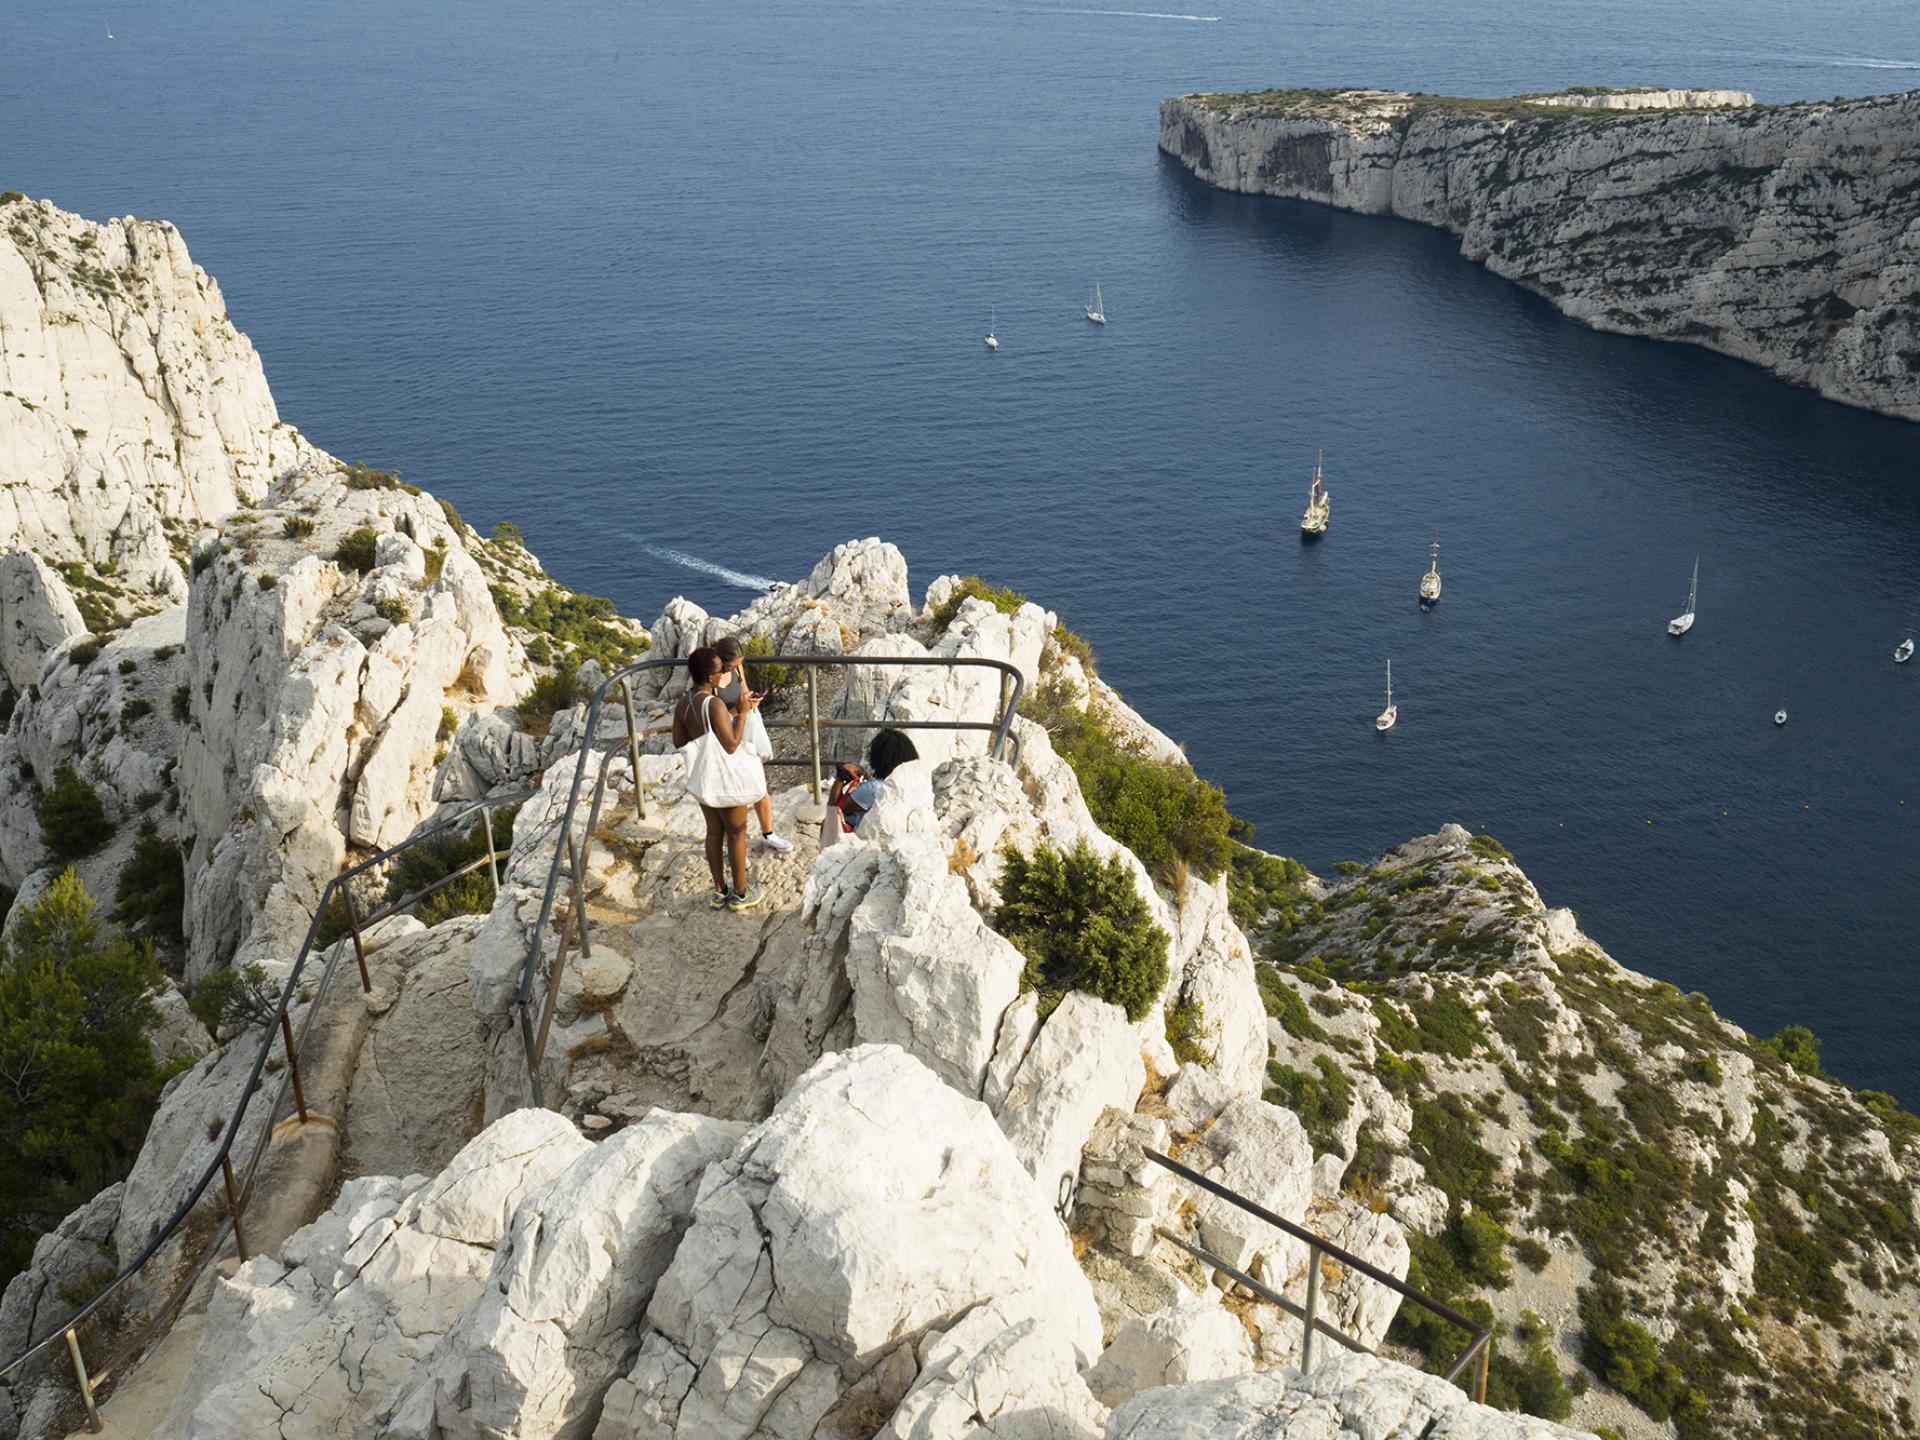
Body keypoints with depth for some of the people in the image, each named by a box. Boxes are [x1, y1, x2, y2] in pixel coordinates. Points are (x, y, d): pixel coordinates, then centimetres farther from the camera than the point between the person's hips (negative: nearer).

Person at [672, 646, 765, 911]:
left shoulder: (683, 704, -4)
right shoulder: (715, 704, -27)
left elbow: (679, 740, 8)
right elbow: (732, 745, -25)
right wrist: (742, 713, -16)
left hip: (702, 778, 7)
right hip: (726, 779, -7)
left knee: (714, 833, 20)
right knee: (737, 833, 10)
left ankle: (719, 891, 31)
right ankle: (740, 893, 23)